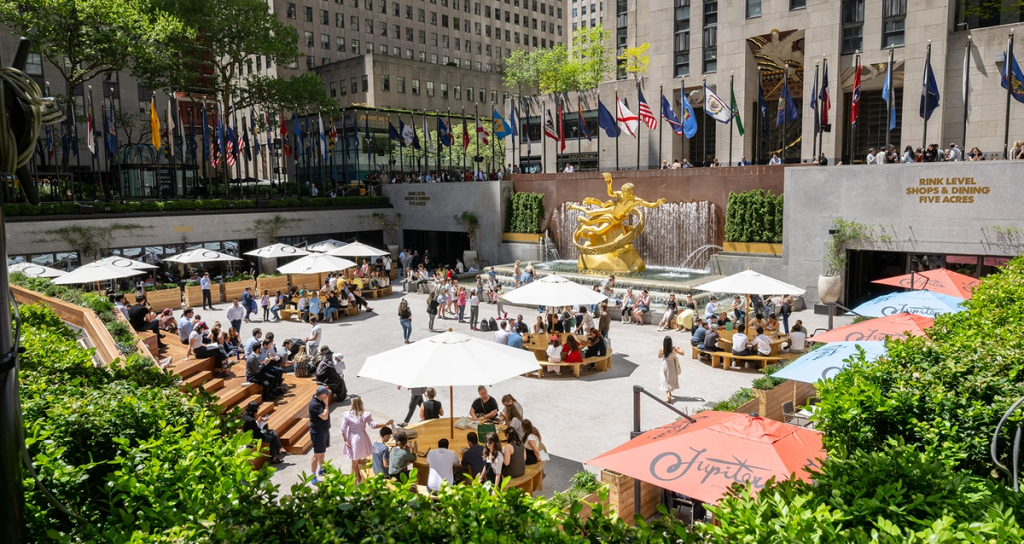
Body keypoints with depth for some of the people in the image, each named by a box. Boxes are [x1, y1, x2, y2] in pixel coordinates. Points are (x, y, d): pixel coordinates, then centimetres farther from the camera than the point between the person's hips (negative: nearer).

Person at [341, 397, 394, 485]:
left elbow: (343, 428, -9)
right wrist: (386, 424, -9)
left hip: (351, 438, 0)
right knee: (357, 460, 18)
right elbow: (373, 425, -13)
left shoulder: (347, 414, -9)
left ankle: (357, 479, 21)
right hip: (361, 438, 0)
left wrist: (345, 440, -1)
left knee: (355, 461, 13)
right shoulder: (365, 414, -11)